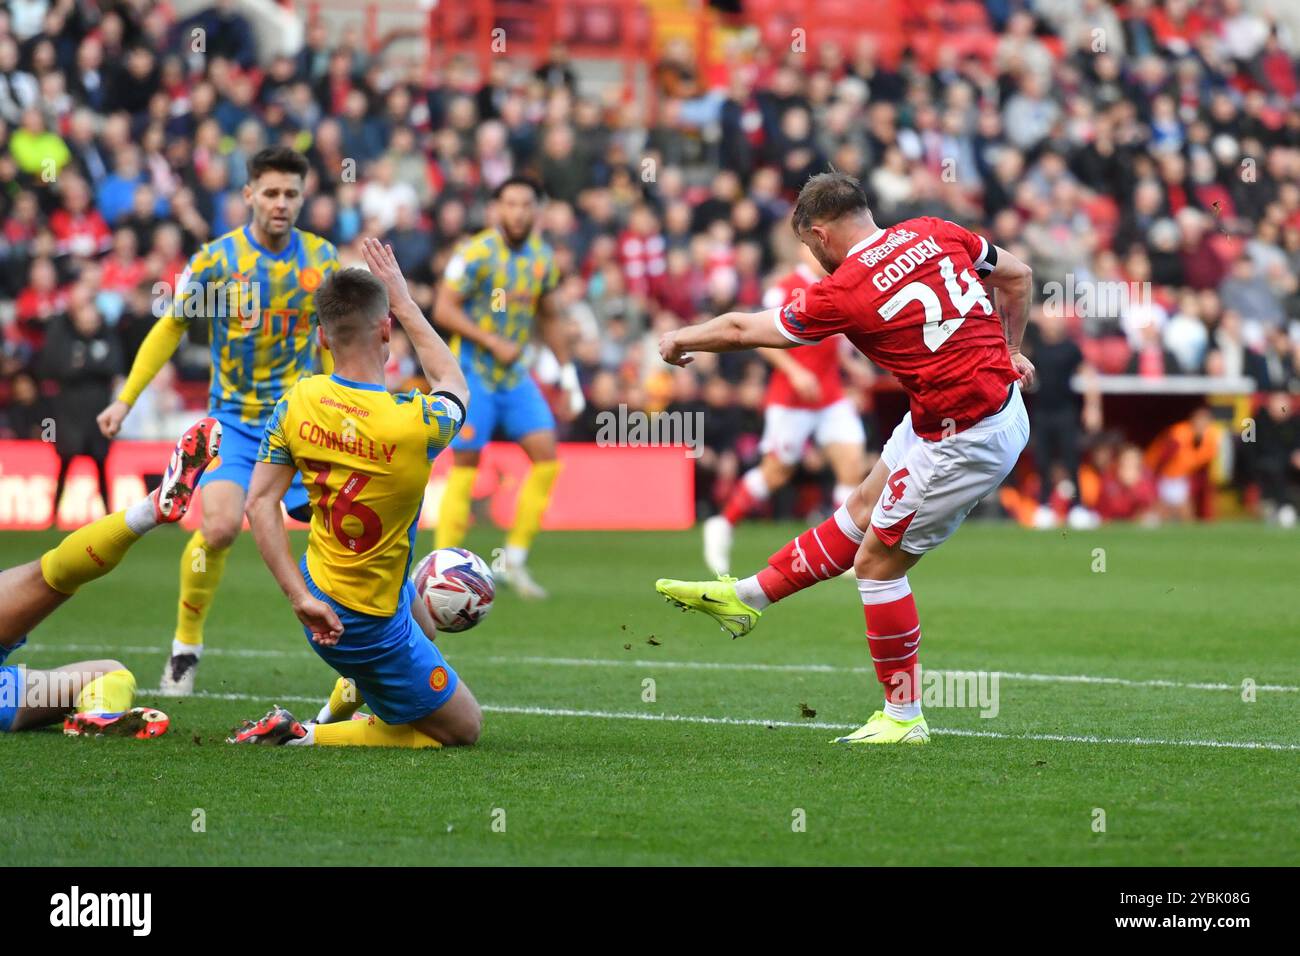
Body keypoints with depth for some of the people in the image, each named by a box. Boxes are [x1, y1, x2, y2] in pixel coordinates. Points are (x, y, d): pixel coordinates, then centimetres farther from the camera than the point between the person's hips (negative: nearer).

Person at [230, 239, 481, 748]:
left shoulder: (298, 403, -12)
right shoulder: (414, 423, -27)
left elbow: (260, 502, -11)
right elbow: (454, 385, -1)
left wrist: (300, 596, -9)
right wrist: (403, 300, 6)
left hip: (320, 592, 8)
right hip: (371, 625, -8)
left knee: (424, 628, 36)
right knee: (463, 727, 7)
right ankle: (302, 736, 0)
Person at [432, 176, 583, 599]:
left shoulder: (542, 258, 6)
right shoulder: (477, 254, -13)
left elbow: (550, 317, 18)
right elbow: (444, 310, -16)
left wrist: (567, 373, 16)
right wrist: (493, 343, -22)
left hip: (515, 374, 6)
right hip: (473, 372, -6)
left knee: (546, 458, -4)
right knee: (465, 467, -7)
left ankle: (515, 560, 6)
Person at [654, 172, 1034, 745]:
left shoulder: (844, 292, -16)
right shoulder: (932, 235, 1)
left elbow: (743, 329, -1)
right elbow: (1016, 276, 14)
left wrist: (680, 339, 16)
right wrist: (1007, 351, 26)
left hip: (965, 441, -9)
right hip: (1002, 400, 9)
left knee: (878, 561, 5)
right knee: (864, 508, 21)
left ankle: (904, 717, 14)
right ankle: (748, 596, 36)